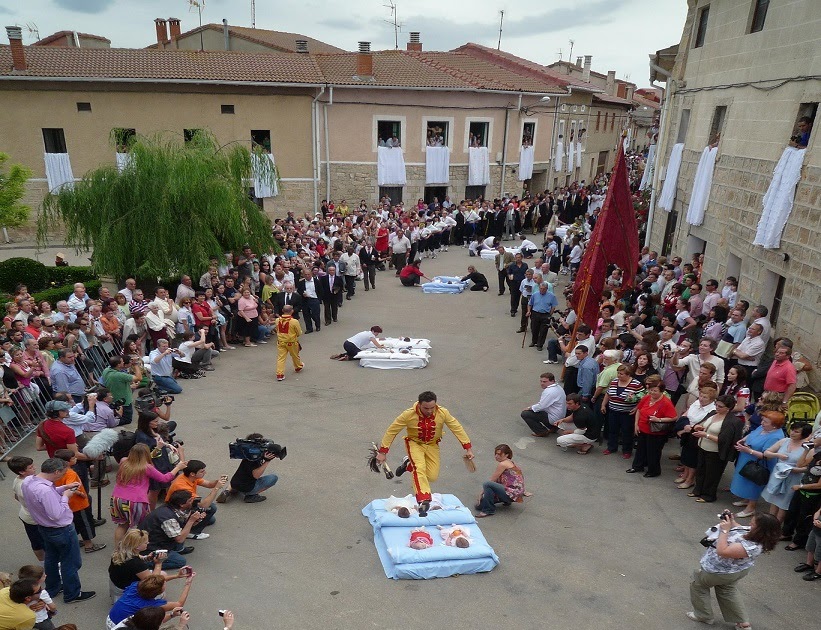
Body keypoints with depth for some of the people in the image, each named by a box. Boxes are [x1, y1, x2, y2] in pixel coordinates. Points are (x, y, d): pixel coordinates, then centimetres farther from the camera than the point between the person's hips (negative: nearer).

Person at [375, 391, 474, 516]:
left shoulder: (443, 413, -23)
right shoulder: (408, 415, -27)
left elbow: (457, 428, -13)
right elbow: (391, 431, -18)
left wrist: (468, 448, -15)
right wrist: (382, 452, -16)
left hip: (432, 445, 3)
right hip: (414, 443, -3)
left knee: (432, 476, -3)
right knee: (419, 469, -26)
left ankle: (409, 465, 21)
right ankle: (423, 502, -23)